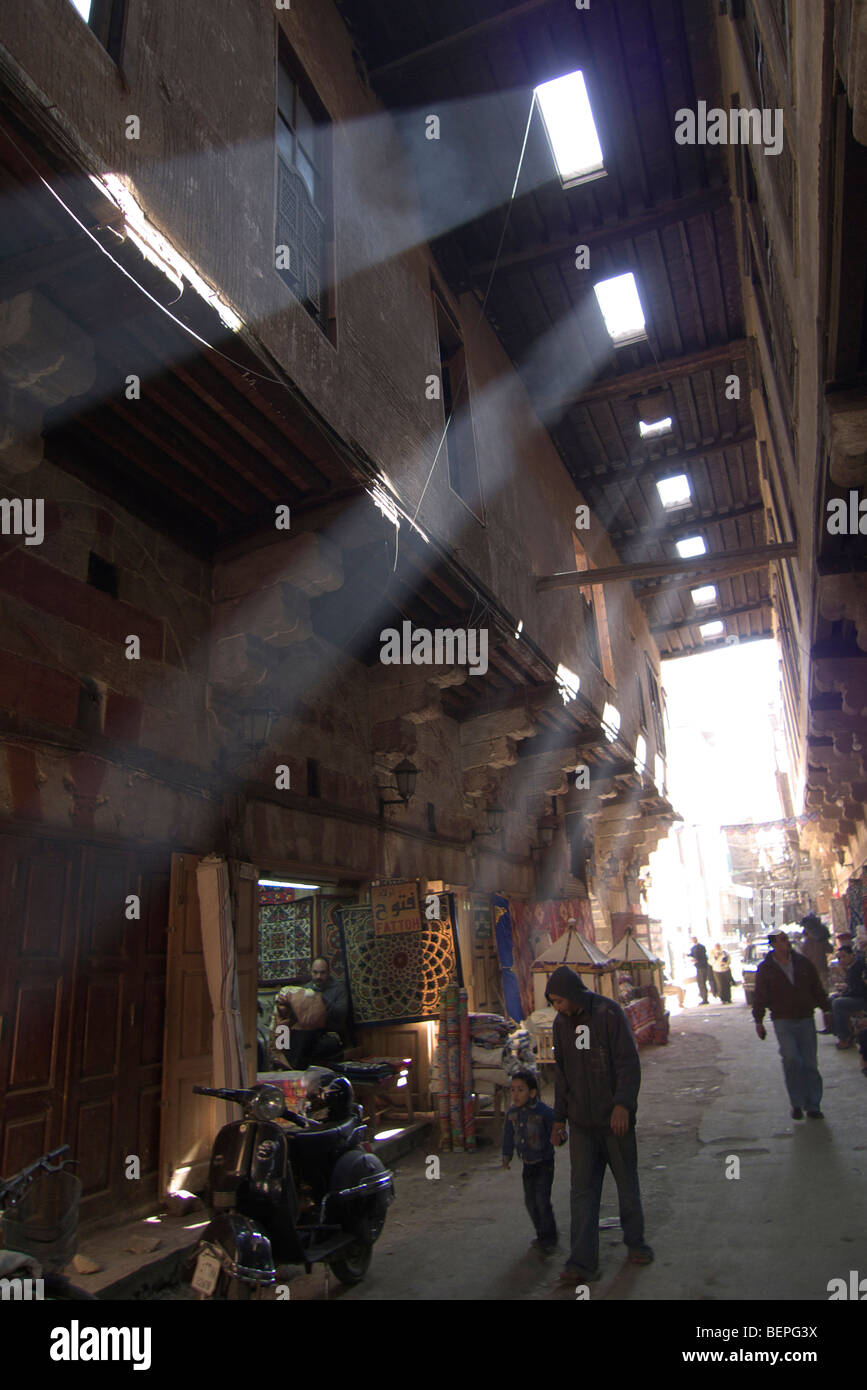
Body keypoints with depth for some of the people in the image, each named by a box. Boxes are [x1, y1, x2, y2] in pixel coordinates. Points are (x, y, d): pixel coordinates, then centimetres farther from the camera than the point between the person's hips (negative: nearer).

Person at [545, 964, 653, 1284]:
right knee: (583, 1191, 1)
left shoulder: (609, 1013, -13)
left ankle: (635, 1242, 32)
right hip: (581, 1122, 4)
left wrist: (622, 1104, -24)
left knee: (627, 1184, 12)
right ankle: (582, 1263, 6)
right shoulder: (561, 1023, 5)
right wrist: (559, 1118, 13)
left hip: (616, 1118, -4)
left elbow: (629, 1063, -14)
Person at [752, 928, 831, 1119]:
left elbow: (817, 989, 13)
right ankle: (797, 1103, 0)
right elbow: (760, 996, 1)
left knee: (810, 1063, 5)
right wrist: (758, 1021, -1)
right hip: (783, 1022, -2)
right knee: (791, 1059, -16)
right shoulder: (765, 969, -3)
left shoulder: (803, 963, 4)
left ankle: (812, 1106, 16)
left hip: (806, 1019, 3)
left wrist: (826, 1008, 9)